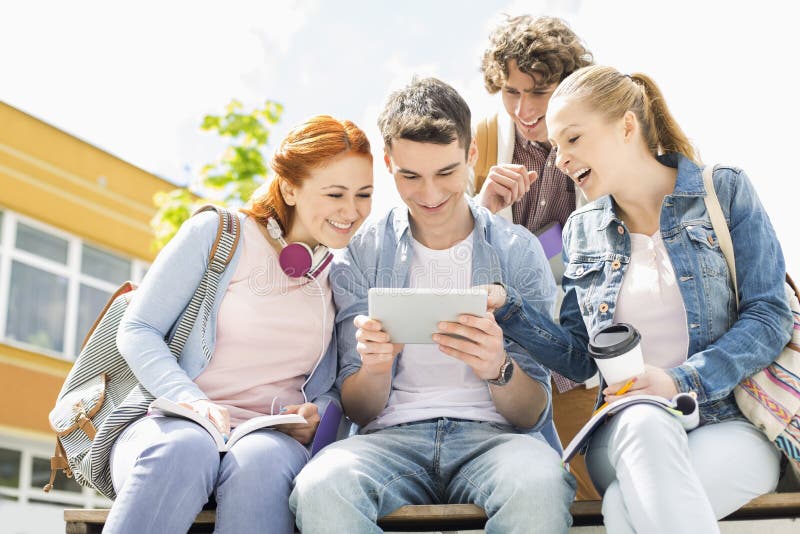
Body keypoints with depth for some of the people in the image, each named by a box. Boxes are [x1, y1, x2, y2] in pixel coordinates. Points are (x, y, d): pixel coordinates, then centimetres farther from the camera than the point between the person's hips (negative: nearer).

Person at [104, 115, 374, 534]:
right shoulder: (217, 234, 3)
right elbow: (137, 330, 1)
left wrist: (317, 414, -8)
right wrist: (192, 400, -16)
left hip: (272, 439, 2)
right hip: (173, 425, -1)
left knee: (261, 459, -37)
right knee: (186, 447, -39)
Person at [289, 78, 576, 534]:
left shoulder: (518, 250, 6)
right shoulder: (362, 254, 8)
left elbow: (533, 415, 4)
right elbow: (359, 412, 8)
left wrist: (499, 369, -19)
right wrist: (374, 368, -16)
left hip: (494, 434, 0)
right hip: (393, 436, 1)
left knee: (537, 486, -36)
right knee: (320, 487, -34)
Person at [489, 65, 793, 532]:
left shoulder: (725, 192, 2)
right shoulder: (583, 230, 13)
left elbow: (769, 318, -4)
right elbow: (579, 358, 10)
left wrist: (680, 380, -17)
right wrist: (505, 306, -5)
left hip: (732, 424, -3)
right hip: (626, 433, 3)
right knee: (647, 422, -35)